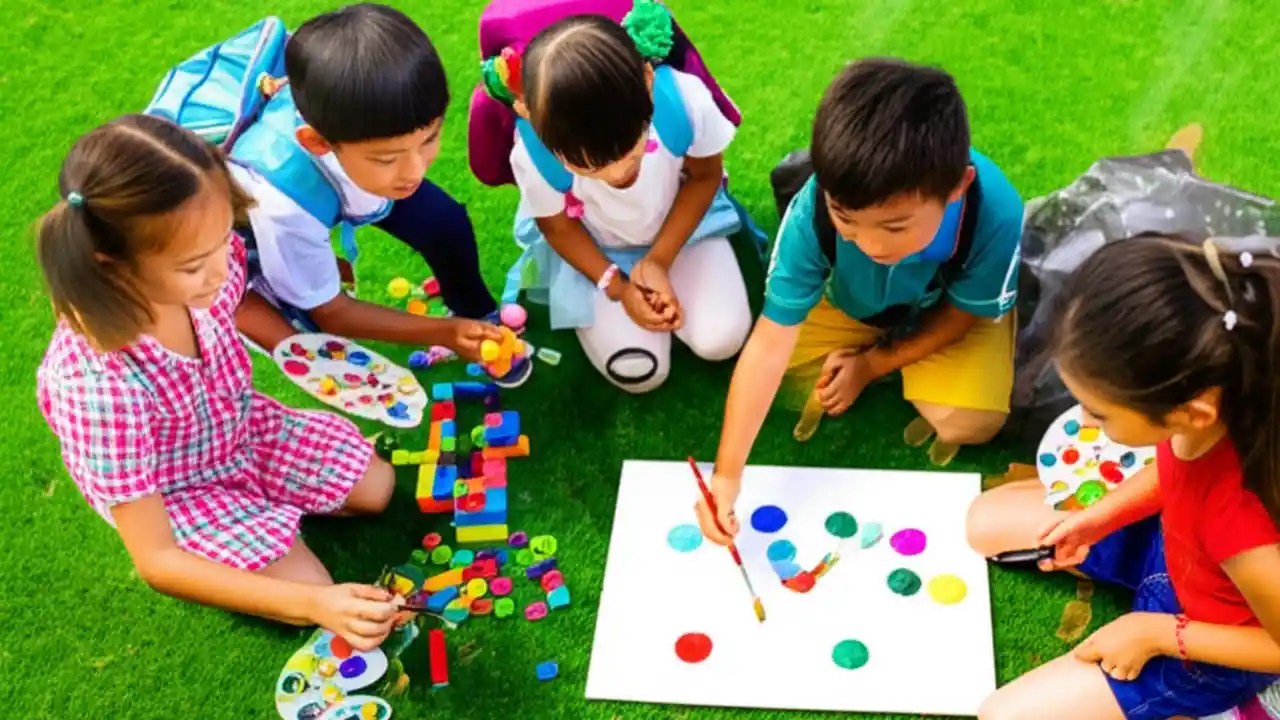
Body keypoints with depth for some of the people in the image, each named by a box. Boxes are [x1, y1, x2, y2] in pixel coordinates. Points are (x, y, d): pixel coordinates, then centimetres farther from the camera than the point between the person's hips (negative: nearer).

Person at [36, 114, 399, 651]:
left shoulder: (207, 264, -28)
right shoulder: (94, 383, -43)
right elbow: (155, 561, -38)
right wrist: (313, 604, -47)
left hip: (240, 427, 5)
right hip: (172, 494, -5)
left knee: (378, 489, 5)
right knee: (307, 588, -14)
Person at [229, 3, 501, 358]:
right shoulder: (283, 205, -48)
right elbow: (330, 312, -30)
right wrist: (445, 332, -34)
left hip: (333, 182, 4)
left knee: (445, 221, -10)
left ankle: (481, 318, 17)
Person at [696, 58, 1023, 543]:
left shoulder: (995, 213, -40)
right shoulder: (812, 212, -39)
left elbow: (966, 311, -18)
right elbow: (770, 343, -36)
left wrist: (872, 365, -17)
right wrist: (727, 474, -39)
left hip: (946, 310, -1)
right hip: (852, 302, 1)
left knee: (969, 422, -21)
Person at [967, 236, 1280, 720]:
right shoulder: (1205, 387, -28)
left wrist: (1157, 633, -19)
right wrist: (1102, 515, -10)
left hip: (1202, 646, -6)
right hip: (1172, 540, 7)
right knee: (987, 521, 11)